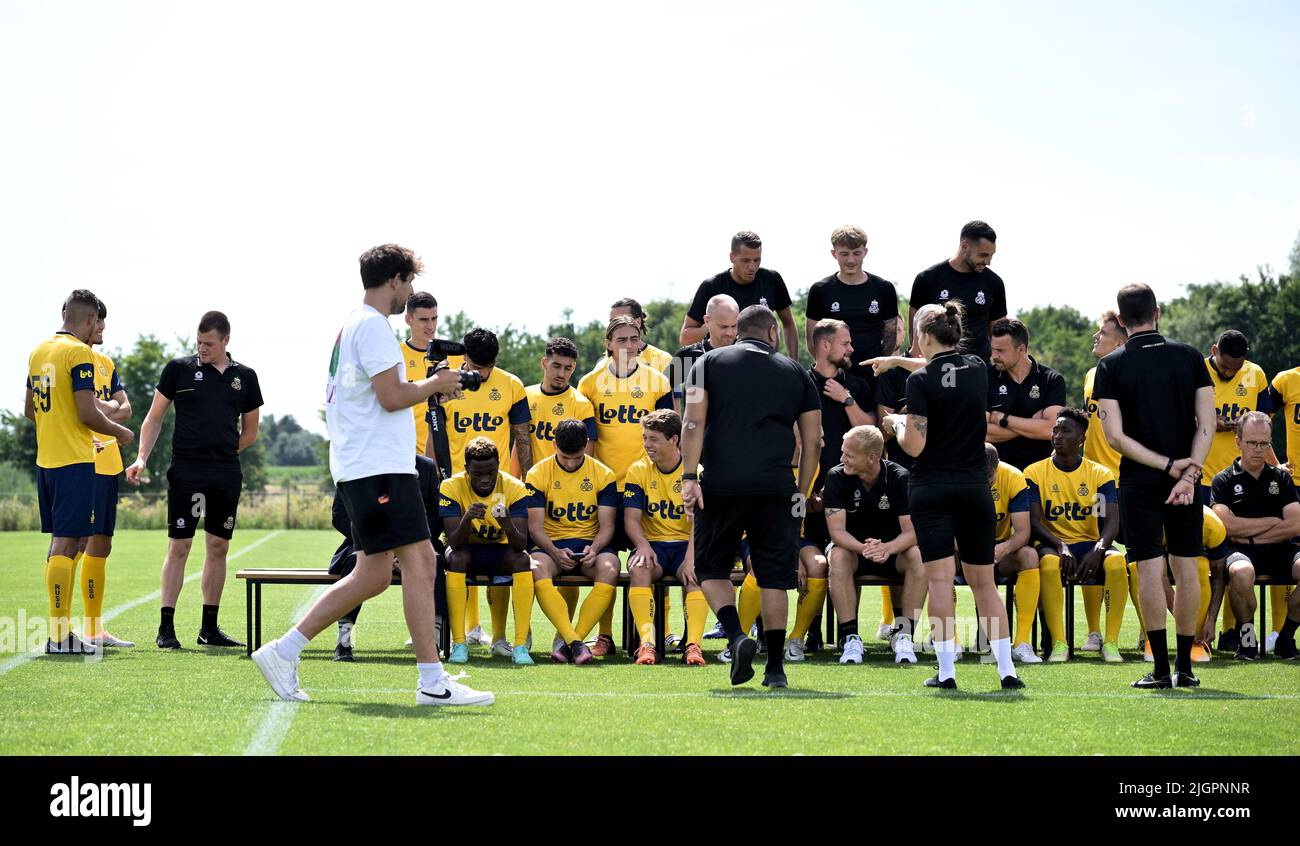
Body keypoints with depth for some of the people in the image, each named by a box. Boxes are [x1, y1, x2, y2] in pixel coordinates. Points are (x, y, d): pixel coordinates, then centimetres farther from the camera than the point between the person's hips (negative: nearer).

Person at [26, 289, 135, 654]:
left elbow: (29, 409, 20)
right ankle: (58, 636, -8)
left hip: (45, 459, 8)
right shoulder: (80, 353, -13)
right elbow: (87, 413, -17)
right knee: (65, 543, -8)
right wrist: (120, 432, -1)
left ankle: (61, 627, 17)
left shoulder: (38, 351, 13)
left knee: (59, 542, 14)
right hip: (75, 461, -8)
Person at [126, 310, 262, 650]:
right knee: (179, 547, -5)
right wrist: (141, 458, -5)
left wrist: (222, 452, 6)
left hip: (227, 475, 3)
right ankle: (166, 628, -1)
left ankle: (209, 628, 15)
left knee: (218, 548, 7)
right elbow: (154, 417, 6)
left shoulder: (245, 376, 9)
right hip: (185, 472, -3)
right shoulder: (179, 368, 3)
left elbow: (250, 432, 17)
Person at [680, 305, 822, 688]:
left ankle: (736, 635, -10)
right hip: (775, 487, 1)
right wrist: (801, 492, 19)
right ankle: (775, 667, 7)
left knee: (711, 567, 12)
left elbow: (694, 422, -2)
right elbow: (812, 441, 13)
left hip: (720, 485, -1)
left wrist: (689, 477, -5)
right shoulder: (795, 373, 14)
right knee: (774, 576, 7)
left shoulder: (709, 362, 10)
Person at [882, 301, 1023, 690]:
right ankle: (1007, 669, 5)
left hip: (931, 488, -4)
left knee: (940, 579, -4)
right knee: (984, 581, 10)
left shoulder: (921, 381, -12)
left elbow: (914, 446, -15)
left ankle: (946, 670, -8)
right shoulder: (978, 369, 6)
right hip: (975, 486, 4)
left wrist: (898, 423, 5)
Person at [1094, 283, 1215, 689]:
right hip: (1186, 478, 2)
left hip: (1139, 482, -2)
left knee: (1150, 571, -2)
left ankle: (1161, 669, -5)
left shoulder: (1111, 366, -3)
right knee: (1186, 569, 8)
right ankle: (1185, 666, 12)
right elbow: (1207, 424, -4)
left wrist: (1168, 465, -9)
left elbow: (1115, 436, -10)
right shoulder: (1190, 357, 3)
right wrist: (1188, 474, -9)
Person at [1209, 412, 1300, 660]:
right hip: (1242, 552, -3)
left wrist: (1249, 535, -4)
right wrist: (1272, 522, -1)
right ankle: (1247, 636, -13)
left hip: (1280, 548, 3)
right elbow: (1227, 525, -9)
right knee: (1241, 572, -41)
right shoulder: (1224, 480, 8)